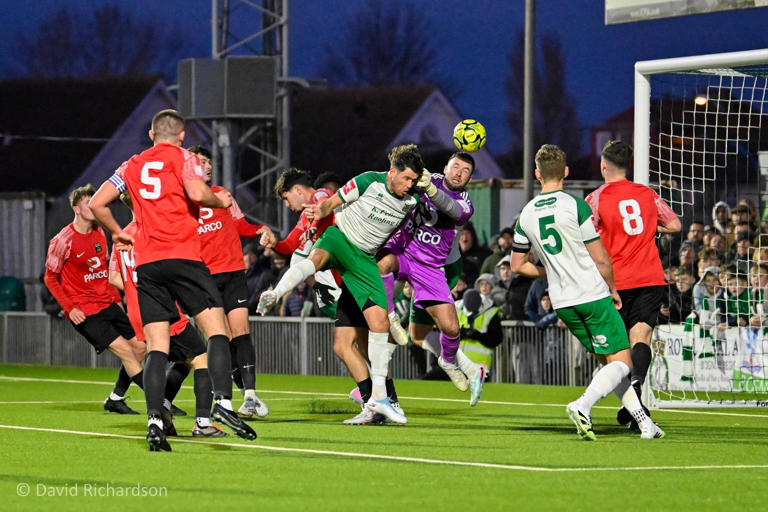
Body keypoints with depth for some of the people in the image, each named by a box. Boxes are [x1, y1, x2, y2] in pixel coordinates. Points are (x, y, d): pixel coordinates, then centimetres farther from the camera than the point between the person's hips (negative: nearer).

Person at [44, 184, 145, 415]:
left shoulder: (99, 234, 9)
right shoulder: (63, 241, -12)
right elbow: (50, 278, -6)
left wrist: (115, 297, 16)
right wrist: (69, 308, -14)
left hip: (107, 304, 8)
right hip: (84, 313, -8)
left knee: (139, 347, 5)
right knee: (125, 350, -15)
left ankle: (115, 400, 19)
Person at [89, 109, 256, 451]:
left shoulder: (133, 166, 17)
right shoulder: (183, 158, 4)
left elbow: (97, 203, 14)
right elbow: (197, 194, -14)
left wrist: (118, 233, 27)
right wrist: (220, 201, 5)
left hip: (146, 262, 4)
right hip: (183, 257, -4)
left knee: (156, 347, 2)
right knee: (216, 331, -3)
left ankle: (154, 422, -11)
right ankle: (223, 403, -22)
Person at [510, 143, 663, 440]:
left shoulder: (526, 214, 4)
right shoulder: (575, 205, -11)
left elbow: (516, 265, 12)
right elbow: (600, 258, -9)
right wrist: (613, 290, 7)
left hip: (562, 303, 6)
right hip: (593, 294, -6)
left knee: (608, 362, 15)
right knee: (621, 362, -3)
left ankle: (644, 422, 12)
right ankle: (582, 406, -26)